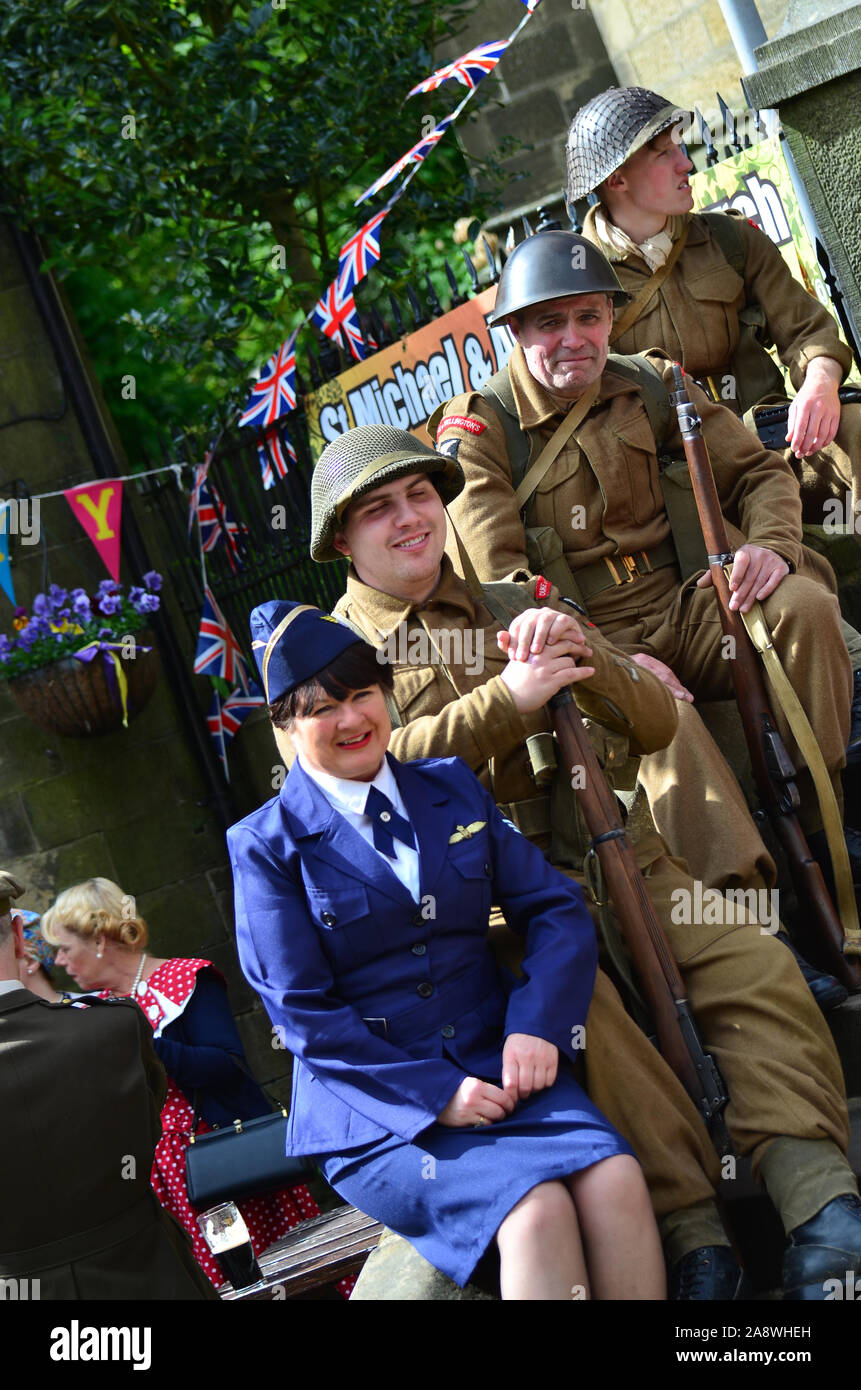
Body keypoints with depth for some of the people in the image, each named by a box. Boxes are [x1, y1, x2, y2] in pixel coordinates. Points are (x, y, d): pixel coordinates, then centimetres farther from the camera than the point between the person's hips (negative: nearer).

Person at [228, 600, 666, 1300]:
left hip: (496, 1061, 4)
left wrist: (537, 1027, -10)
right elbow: (302, 1010, -5)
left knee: (616, 1178, -24)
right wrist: (433, 1092, -14)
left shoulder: (452, 787, 12)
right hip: (376, 1102, -4)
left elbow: (557, 908, 8)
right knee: (537, 1209, -29)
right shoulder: (267, 844, 0)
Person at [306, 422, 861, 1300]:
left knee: (754, 964, -19)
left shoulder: (517, 607, 18)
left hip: (612, 856, 5)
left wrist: (584, 657, -10)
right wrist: (507, 698, -17)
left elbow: (656, 723, 11)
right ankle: (691, 1230, -27)